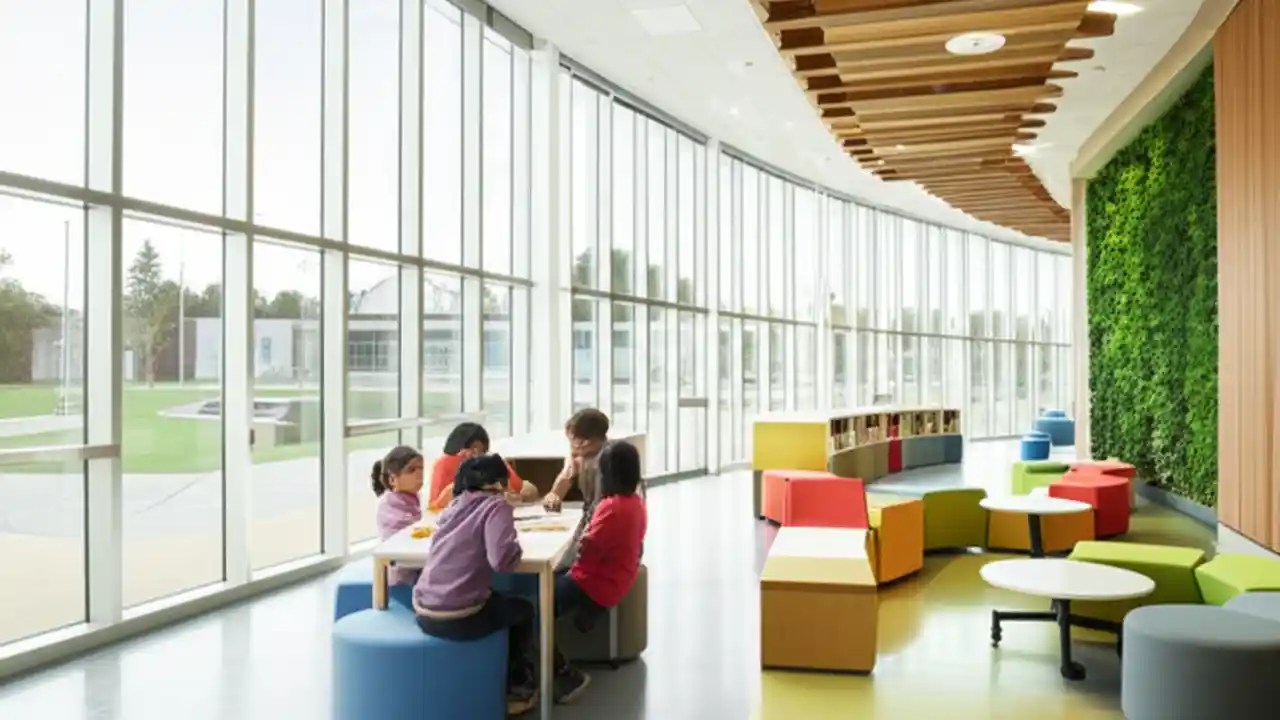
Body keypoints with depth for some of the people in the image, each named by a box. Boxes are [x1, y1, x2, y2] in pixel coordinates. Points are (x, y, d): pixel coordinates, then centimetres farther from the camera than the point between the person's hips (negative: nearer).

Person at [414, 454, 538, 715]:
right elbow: (502, 559, -21)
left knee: (497, 599, 34)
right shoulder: (496, 505, -8)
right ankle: (517, 687, 38)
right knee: (523, 610, 23)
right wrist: (516, 546, -1)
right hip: (457, 618, -6)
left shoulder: (455, 504, 10)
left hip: (423, 612, 7)